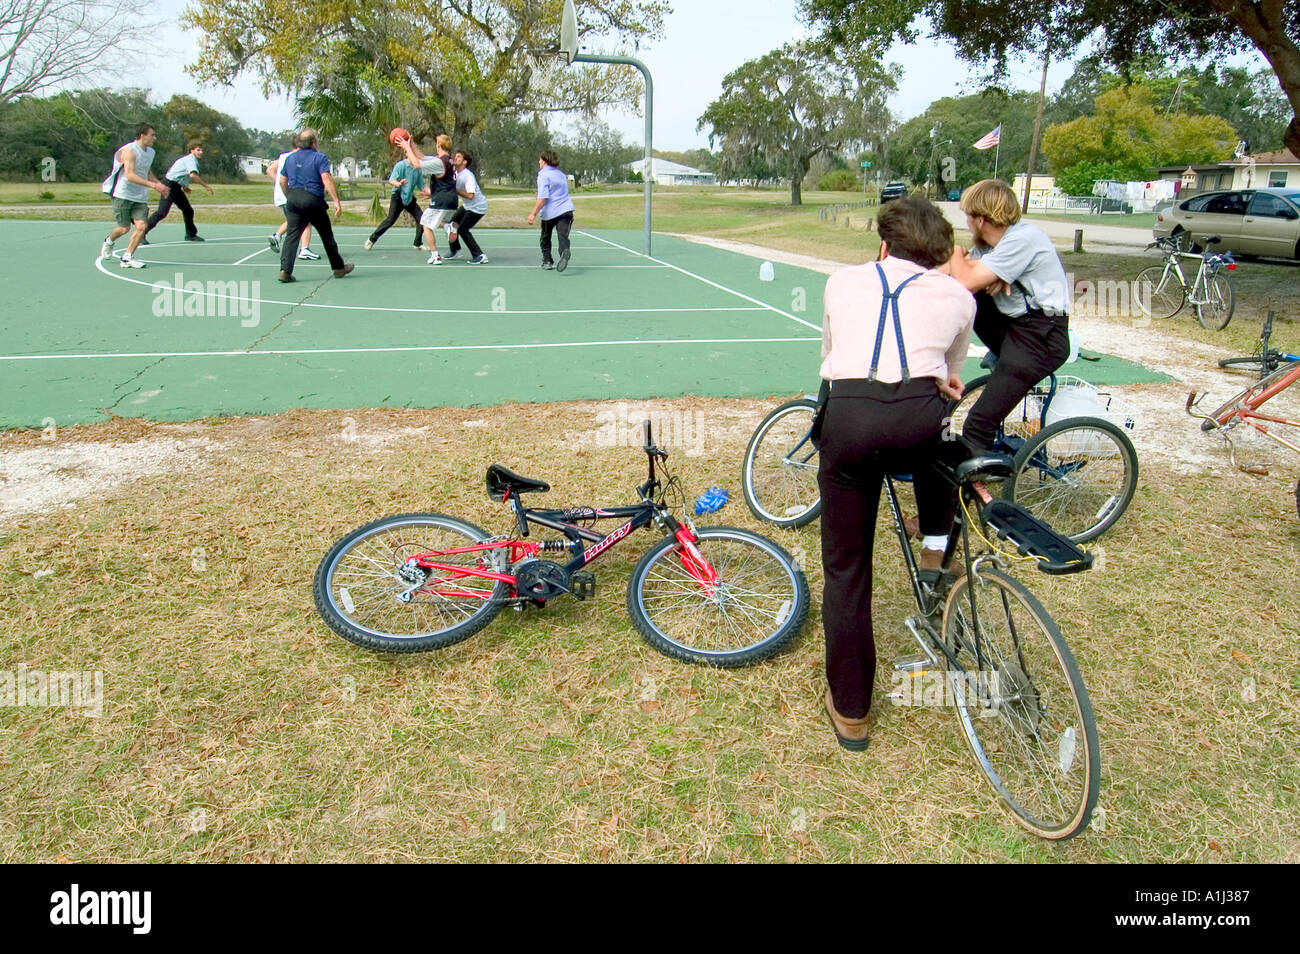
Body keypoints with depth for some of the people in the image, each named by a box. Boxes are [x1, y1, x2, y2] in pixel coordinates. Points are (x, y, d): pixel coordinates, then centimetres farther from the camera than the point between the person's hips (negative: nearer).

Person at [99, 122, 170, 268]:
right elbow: (130, 175, -26)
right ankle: (108, 241, 33)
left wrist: (160, 185, 14)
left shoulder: (150, 151, 11)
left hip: (140, 198, 6)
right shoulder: (129, 150, -15)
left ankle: (127, 258, -2)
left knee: (142, 226, -10)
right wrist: (153, 185, -32)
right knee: (124, 228, -1)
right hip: (123, 195, -6)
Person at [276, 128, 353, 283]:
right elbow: (326, 179, -15)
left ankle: (285, 270, -12)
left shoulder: (290, 158, 13)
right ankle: (338, 268, 21)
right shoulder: (319, 157, -4)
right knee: (327, 235, 10)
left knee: (292, 235, 0)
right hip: (313, 200, -4)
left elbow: (282, 181, 16)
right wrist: (336, 201, -18)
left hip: (293, 199, 4)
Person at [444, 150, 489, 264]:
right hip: (467, 206, 9)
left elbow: (470, 195, -34)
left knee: (462, 229, -15)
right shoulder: (455, 173, 3)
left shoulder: (468, 175, -25)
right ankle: (455, 250, 30)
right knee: (452, 223, 12)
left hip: (478, 207, -9)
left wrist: (455, 190, -25)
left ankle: (480, 256, -12)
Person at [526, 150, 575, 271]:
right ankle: (564, 252, -40)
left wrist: (533, 213, -17)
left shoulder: (543, 175, -6)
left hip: (549, 212, -4)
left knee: (545, 237, 17)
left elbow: (543, 197, -17)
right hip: (566, 210, 4)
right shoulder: (561, 174, 16)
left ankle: (547, 261, 23)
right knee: (563, 236, -10)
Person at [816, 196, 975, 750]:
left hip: (846, 416, 0)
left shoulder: (842, 282, 25)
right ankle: (935, 549, 36)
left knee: (845, 567, 13)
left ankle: (850, 712, 20)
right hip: (918, 418, 0)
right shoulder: (958, 296, 23)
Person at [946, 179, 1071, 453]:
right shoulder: (992, 242, 10)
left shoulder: (1022, 239, -17)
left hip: (1040, 336, -9)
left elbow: (965, 283, -22)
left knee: (979, 425, -15)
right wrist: (988, 275, -14)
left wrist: (956, 253, -1)